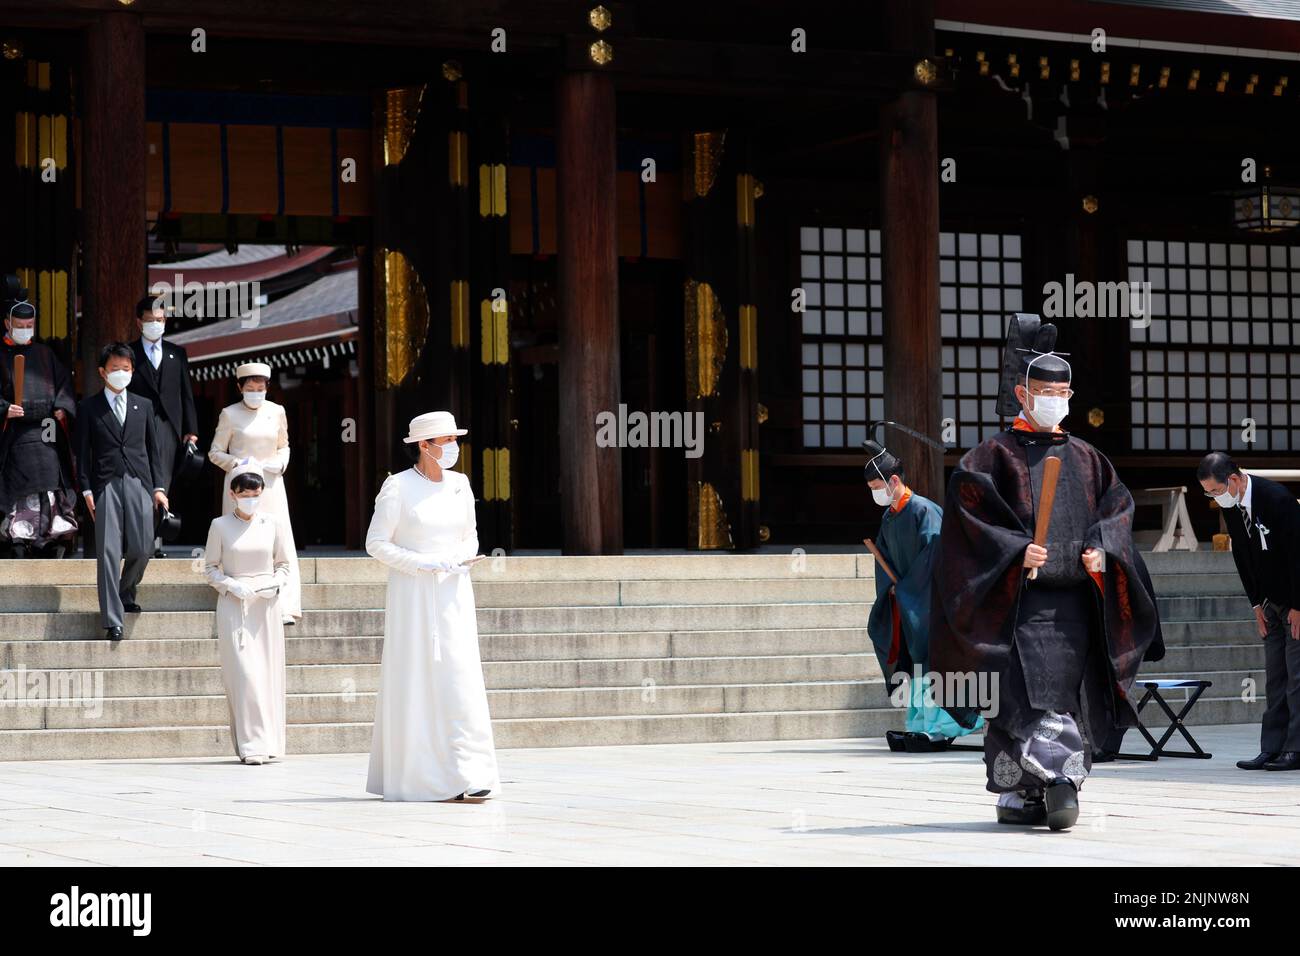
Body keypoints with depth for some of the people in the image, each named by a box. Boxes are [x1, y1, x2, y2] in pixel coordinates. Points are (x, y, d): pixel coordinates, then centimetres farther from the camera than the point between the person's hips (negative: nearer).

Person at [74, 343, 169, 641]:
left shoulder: (143, 406, 14)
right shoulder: (89, 407, 6)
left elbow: (152, 448, 15)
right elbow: (83, 451, 4)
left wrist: (158, 487, 9)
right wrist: (87, 490, -4)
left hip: (139, 483, 3)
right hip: (106, 485, -3)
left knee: (142, 549, -2)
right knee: (109, 552, -7)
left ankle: (125, 594, 28)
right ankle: (112, 619, -6)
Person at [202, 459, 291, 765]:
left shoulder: (272, 525, 6)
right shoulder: (221, 526, 1)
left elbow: (283, 564, 14)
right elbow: (210, 568, 6)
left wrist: (275, 584, -6)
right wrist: (232, 586, -11)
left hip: (266, 606, 2)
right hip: (233, 606, -2)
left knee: (268, 671, 1)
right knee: (243, 672, -10)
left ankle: (268, 743, 8)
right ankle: (252, 744, -9)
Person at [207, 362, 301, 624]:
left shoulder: (277, 412, 9)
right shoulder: (230, 414, 1)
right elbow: (215, 452, 6)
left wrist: (280, 463, 0)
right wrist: (238, 464, -10)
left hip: (271, 485, 3)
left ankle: (282, 607, -5)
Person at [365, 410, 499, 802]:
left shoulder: (460, 485, 9)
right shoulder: (398, 487, -6)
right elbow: (376, 543, -5)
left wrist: (461, 558, -4)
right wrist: (419, 563, -17)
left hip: (453, 593, 4)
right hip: (412, 593, -4)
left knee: (460, 677, -6)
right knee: (413, 680, -2)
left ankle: (469, 773, -9)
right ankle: (411, 775, 8)